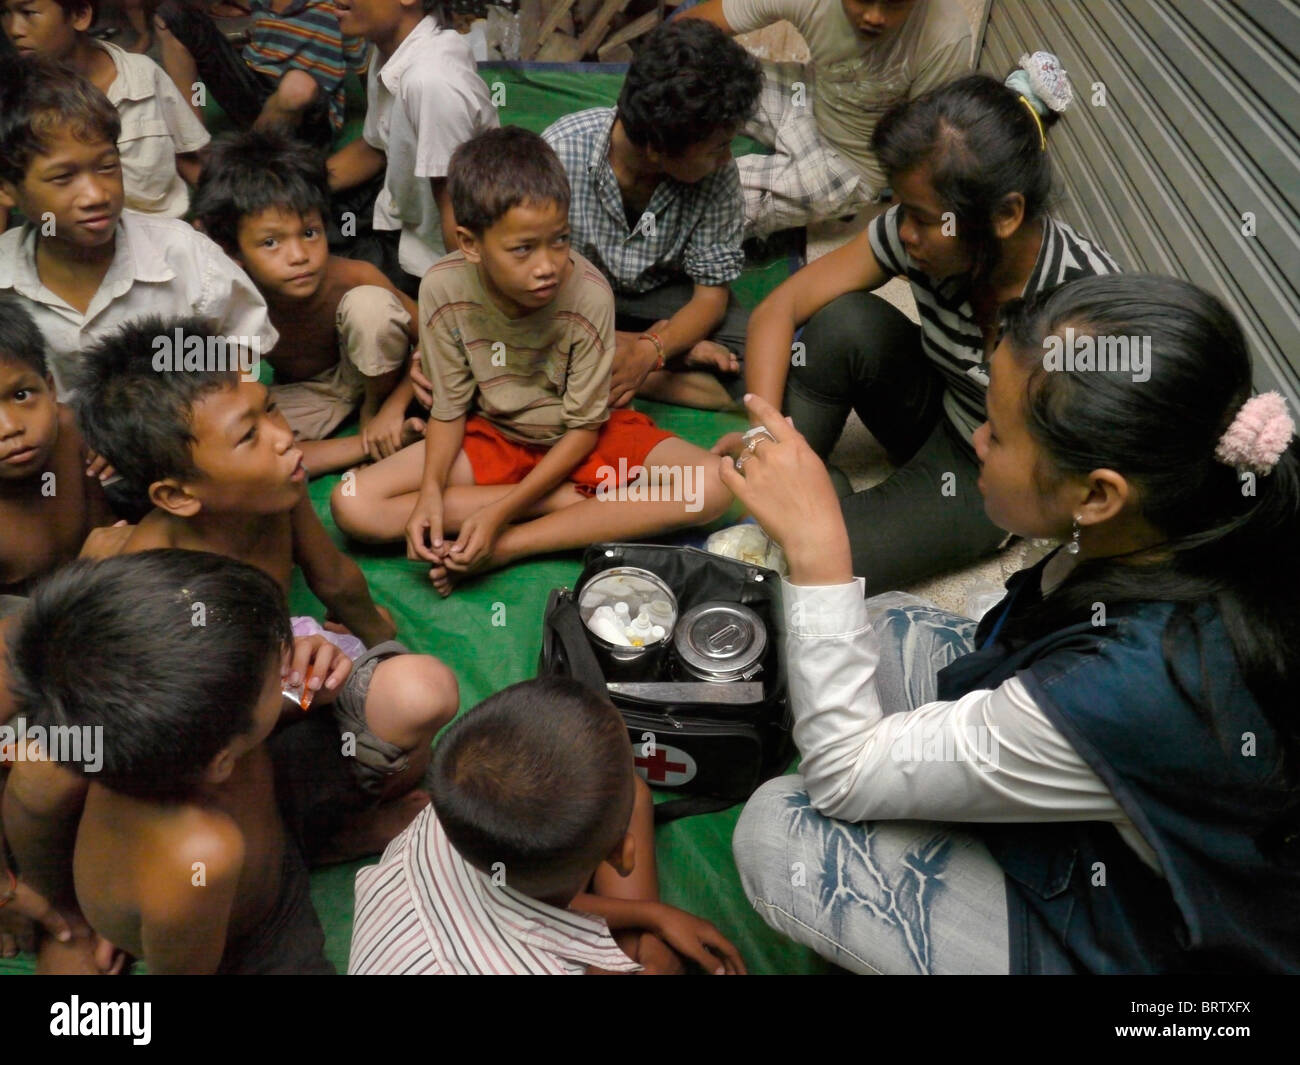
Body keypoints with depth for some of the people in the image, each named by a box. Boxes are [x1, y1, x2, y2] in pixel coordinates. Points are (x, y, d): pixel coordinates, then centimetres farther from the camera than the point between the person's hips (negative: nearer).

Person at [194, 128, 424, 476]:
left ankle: (373, 407, -6)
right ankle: (371, 445, -14)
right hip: (302, 393, 1)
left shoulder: (354, 278, -29)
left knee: (369, 303, -32)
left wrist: (392, 408, -24)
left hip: (369, 373, -1)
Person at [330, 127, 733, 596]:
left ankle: (509, 546, -24)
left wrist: (501, 514, -24)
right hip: (493, 435, 2)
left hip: (575, 442, -1)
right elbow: (449, 407, -8)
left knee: (711, 486, -26)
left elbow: (584, 425, -17)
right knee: (352, 505, -19)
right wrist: (431, 492, -26)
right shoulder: (443, 290, -21)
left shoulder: (589, 295, -26)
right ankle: (579, 502, -16)